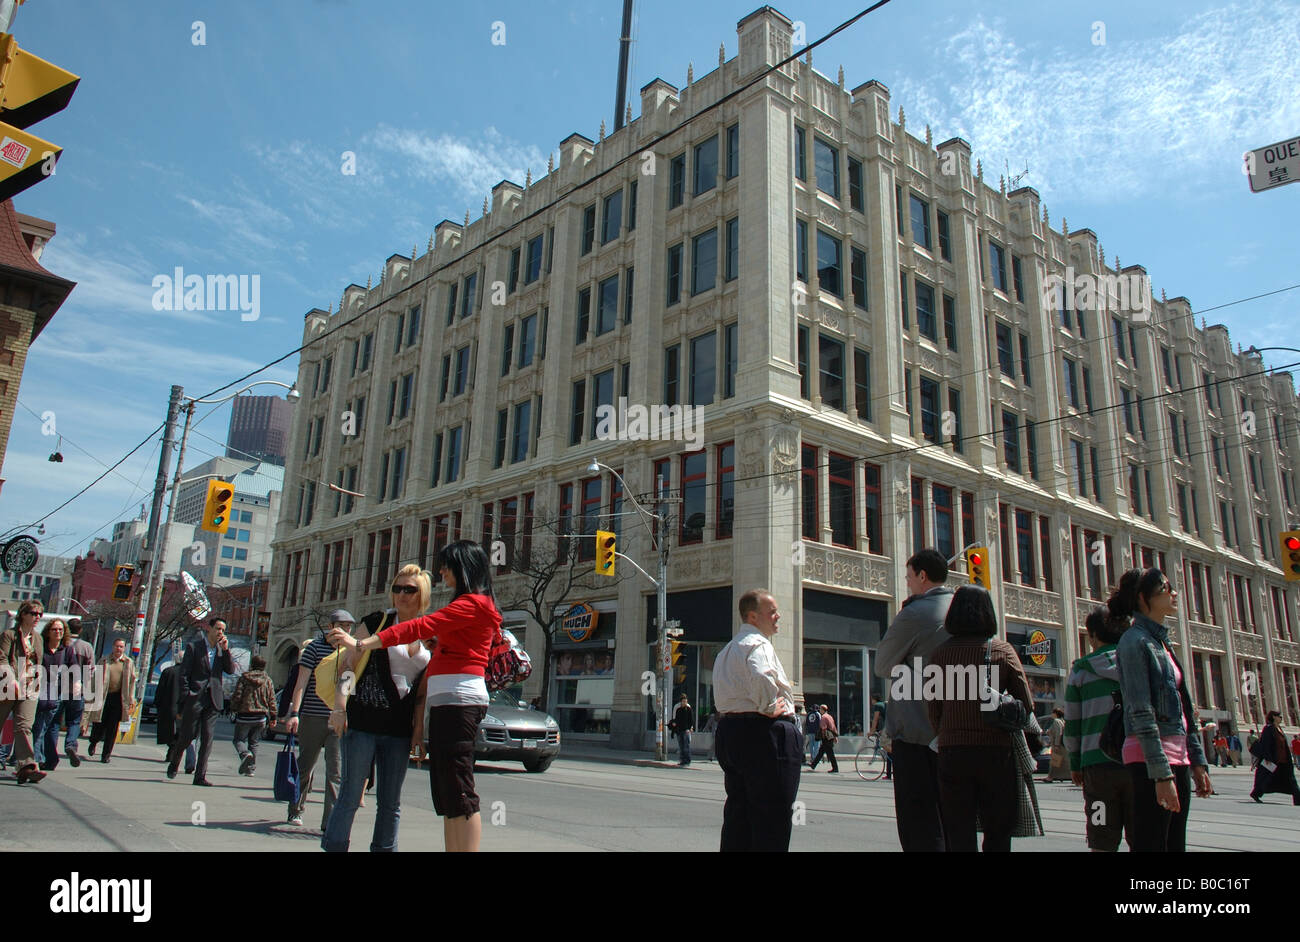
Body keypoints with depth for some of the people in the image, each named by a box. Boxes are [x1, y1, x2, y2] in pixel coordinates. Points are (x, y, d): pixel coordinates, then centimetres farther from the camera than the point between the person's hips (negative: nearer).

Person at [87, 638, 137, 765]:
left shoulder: (129, 663, 8)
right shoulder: (103, 661, 7)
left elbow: (132, 682, 7)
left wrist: (131, 700, 1)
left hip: (118, 699, 0)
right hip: (103, 697, 0)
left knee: (112, 728, 2)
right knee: (99, 725, 2)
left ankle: (106, 754, 11)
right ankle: (93, 742, 35)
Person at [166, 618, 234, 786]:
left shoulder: (222, 650, 12)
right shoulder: (193, 647, -1)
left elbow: (231, 670, 3)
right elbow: (183, 674, -2)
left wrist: (226, 650, -7)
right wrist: (186, 696, -8)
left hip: (213, 701, 3)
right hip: (194, 699, -3)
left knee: (207, 739, 0)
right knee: (187, 736, 5)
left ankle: (200, 776, 3)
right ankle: (174, 763, 33)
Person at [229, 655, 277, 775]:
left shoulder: (243, 678, -4)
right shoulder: (268, 681, 4)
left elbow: (237, 696, -8)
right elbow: (272, 700, 4)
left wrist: (233, 709, 9)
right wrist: (273, 717, 9)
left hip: (245, 716, -3)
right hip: (261, 717, 3)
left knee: (239, 739, 9)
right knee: (254, 743, 14)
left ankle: (245, 754, -21)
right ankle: (251, 768, 11)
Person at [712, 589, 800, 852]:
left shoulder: (726, 650, 20)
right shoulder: (758, 644, -11)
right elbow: (761, 677, -32)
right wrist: (769, 708, -18)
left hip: (729, 728, 10)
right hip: (765, 733, -10)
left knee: (737, 811, 15)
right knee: (772, 816, -3)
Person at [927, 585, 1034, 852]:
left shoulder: (940, 653, 2)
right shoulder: (1003, 650, 0)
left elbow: (934, 712, 1)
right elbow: (1027, 705, 0)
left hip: (952, 753, 1)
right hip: (997, 752, -1)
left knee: (958, 838, 7)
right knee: (998, 835, 10)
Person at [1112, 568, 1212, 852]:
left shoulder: (1162, 642, 17)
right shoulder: (1135, 640, -10)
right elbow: (1141, 712, -17)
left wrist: (1197, 761, 16)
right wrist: (1161, 772, -20)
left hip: (1177, 754, 9)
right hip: (1150, 757, -9)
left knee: (1175, 845, 11)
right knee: (1151, 844, -7)